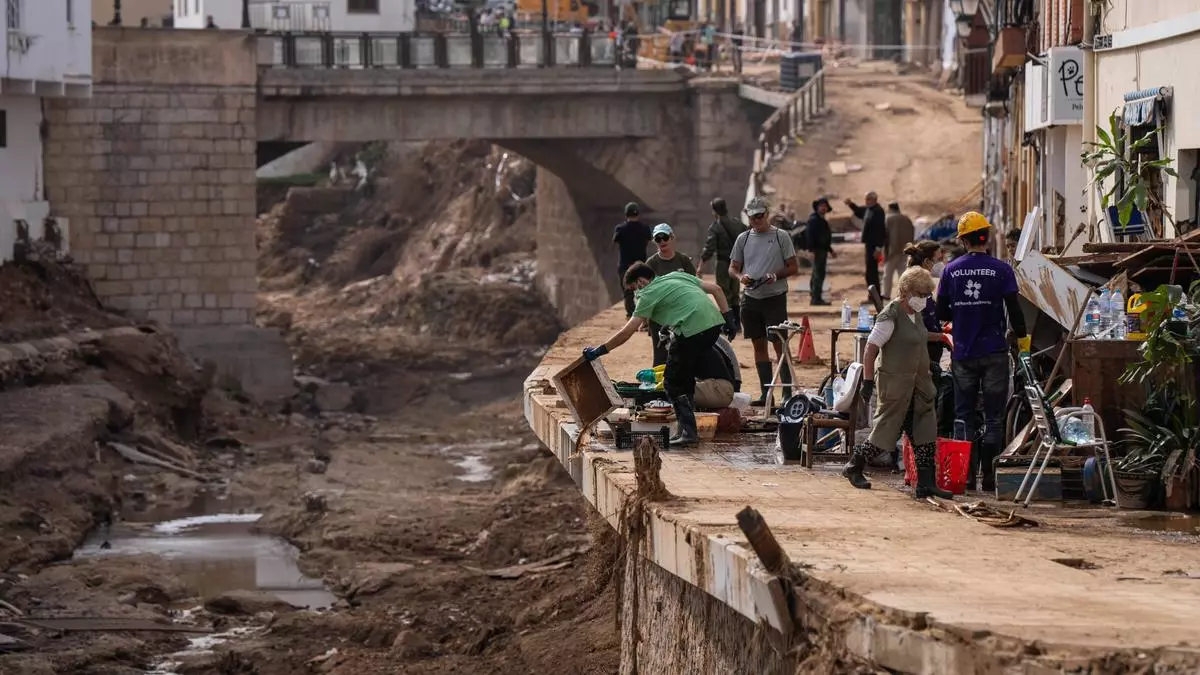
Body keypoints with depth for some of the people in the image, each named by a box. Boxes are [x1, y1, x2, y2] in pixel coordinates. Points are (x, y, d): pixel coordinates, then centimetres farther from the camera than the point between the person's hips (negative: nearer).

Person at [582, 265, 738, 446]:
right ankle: (687, 429, 24)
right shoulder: (678, 276, 25)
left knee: (673, 383, 4)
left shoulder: (649, 294, 4)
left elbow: (626, 332, 1)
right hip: (714, 323, 8)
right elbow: (716, 289, 23)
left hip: (693, 330, -8)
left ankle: (688, 432, -4)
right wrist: (728, 317, 23)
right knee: (686, 377, 21)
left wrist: (599, 351, 7)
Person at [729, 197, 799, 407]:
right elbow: (732, 267, 13)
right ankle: (766, 393, 12)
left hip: (775, 297, -4)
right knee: (759, 345, 7)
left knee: (780, 344, -8)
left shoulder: (781, 237, 0)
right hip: (750, 297, 4)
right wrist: (741, 277, -9)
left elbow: (792, 267, 0)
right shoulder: (743, 238, 10)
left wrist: (776, 275, -18)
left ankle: (787, 392, -6)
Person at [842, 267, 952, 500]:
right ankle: (854, 468, 20)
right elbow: (871, 348, -17)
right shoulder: (891, 316, -16)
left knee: (926, 434, 2)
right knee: (886, 432, 0)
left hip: (918, 382, 8)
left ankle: (926, 484, 2)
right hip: (895, 382, -8)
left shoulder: (916, 315, 11)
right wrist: (867, 380, -20)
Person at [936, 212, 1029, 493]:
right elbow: (1014, 309, -7)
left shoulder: (951, 270, 0)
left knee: (965, 416, 9)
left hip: (963, 354, 2)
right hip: (994, 352, -2)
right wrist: (1022, 338, 9)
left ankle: (968, 475, 6)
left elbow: (942, 313, 5)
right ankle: (987, 473, 1)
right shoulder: (1001, 270, -6)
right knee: (994, 416, 5)